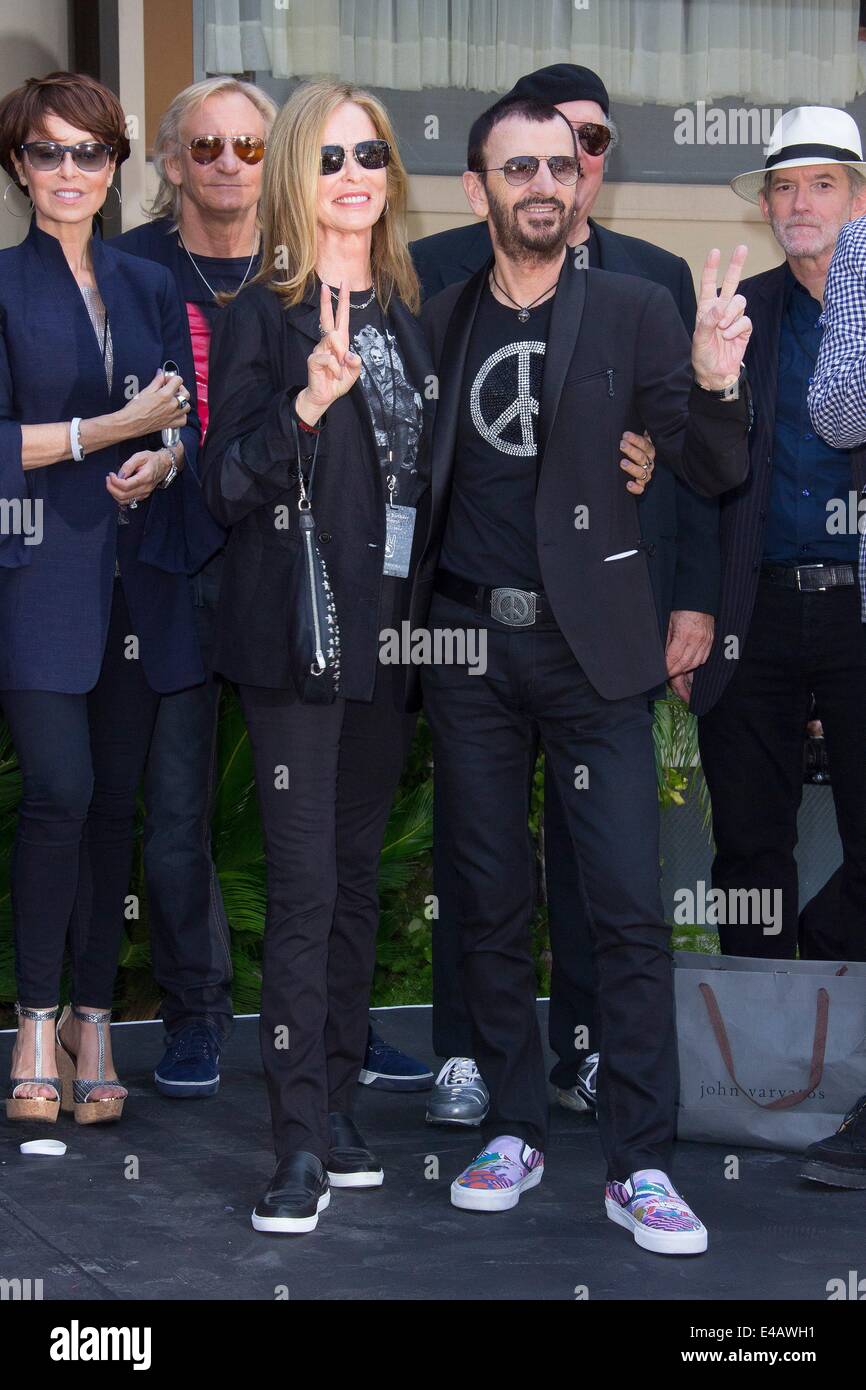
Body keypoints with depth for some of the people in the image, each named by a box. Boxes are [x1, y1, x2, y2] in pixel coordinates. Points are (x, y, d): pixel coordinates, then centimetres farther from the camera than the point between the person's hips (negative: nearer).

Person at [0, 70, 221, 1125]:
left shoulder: (151, 289, 15)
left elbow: (187, 427, 15)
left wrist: (161, 460, -7)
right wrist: (116, 428, -13)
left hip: (137, 575, 4)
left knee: (116, 799, 4)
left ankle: (93, 1022, 12)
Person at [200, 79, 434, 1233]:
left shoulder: (408, 313, 12)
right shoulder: (262, 315, -5)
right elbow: (227, 487, -10)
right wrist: (310, 401, -25)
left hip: (389, 630, 6)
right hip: (298, 633, -6)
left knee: (360, 875, 11)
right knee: (306, 887, -8)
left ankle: (340, 1110, 19)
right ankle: (301, 1147, -4)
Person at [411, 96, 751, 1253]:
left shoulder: (634, 313, 2)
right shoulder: (438, 323, 8)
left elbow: (714, 474, -2)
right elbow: (414, 475, 11)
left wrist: (718, 385, -21)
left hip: (588, 643, -2)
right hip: (468, 642, 2)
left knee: (631, 907, -7)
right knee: (491, 904, 9)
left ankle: (639, 1167, -1)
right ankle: (513, 1134, 21)